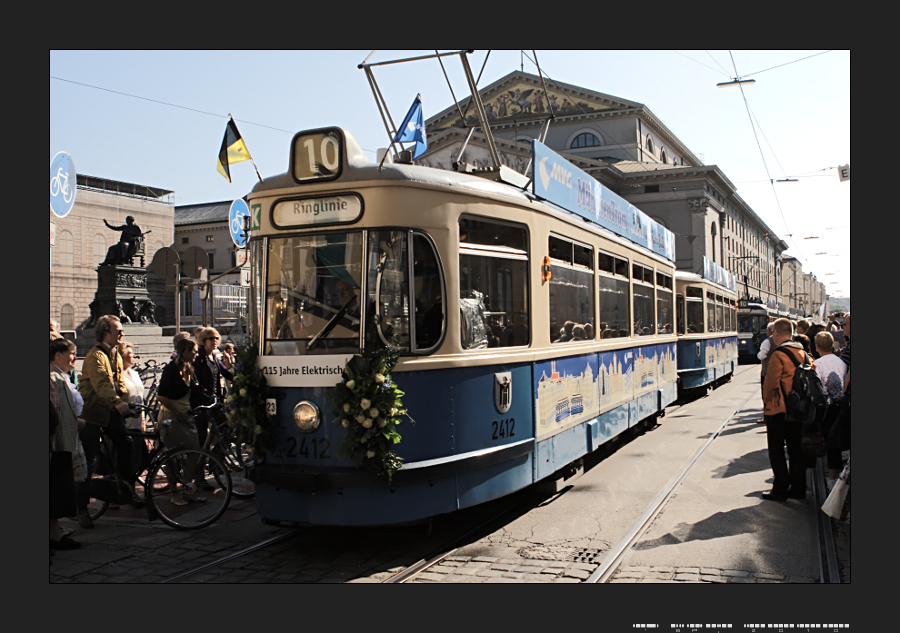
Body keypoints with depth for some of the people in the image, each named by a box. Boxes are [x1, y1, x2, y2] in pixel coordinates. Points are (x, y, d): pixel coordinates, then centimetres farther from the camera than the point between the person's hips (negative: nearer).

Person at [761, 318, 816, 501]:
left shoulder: (779, 354, -16)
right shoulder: (803, 352, 6)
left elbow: (770, 382, -17)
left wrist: (766, 400, -1)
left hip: (779, 410, -7)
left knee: (776, 450, 2)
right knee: (796, 449, 13)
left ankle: (780, 489, 4)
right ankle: (798, 488, 18)